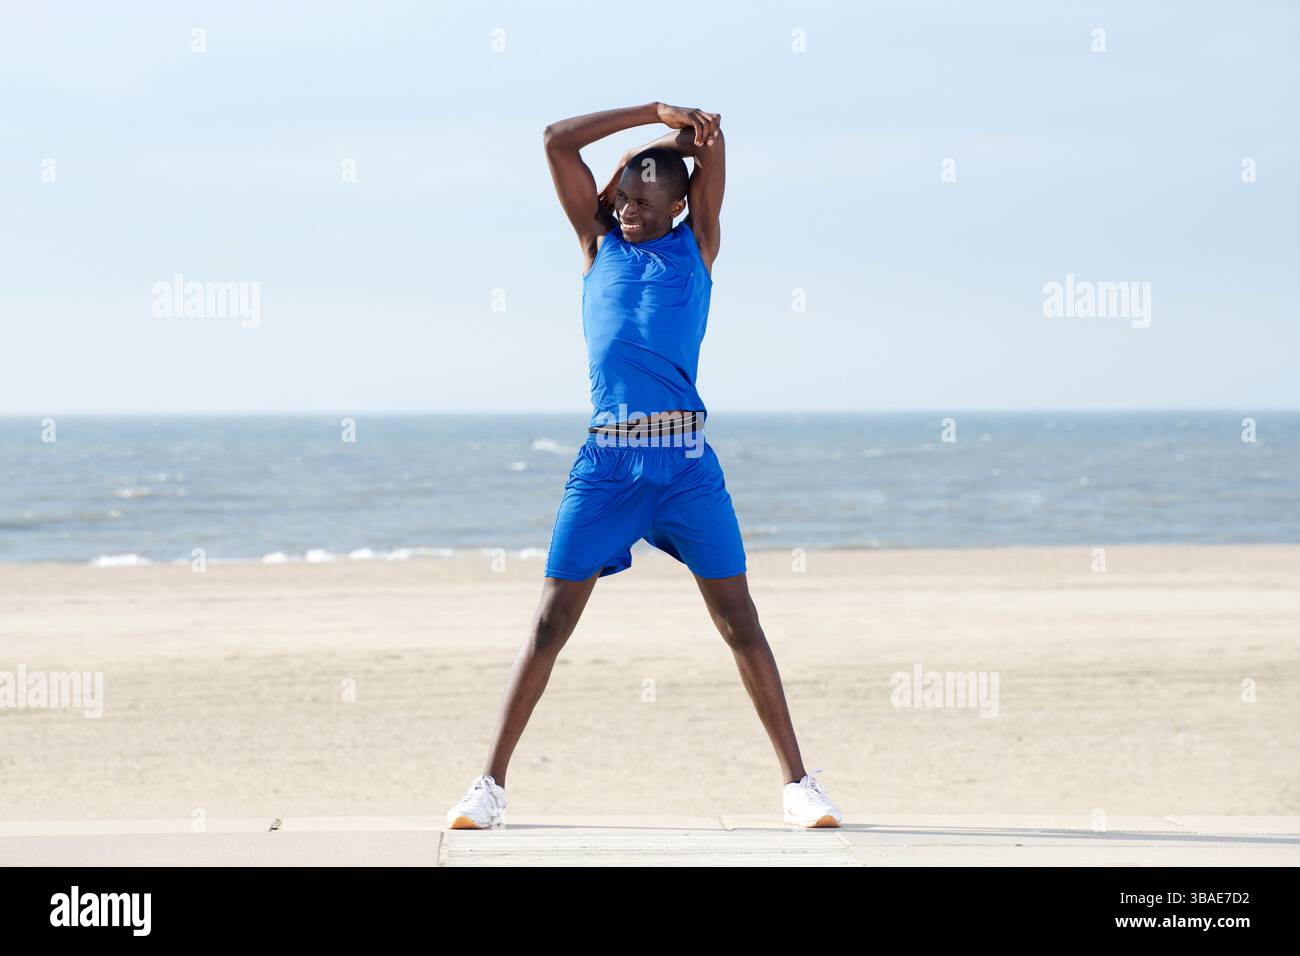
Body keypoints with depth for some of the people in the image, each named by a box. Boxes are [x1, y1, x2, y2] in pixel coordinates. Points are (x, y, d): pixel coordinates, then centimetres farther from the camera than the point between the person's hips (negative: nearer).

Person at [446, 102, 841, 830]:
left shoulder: (696, 243, 11)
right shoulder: (599, 242, 15)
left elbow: (711, 139, 5)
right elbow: (558, 141, 10)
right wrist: (653, 114, 7)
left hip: (685, 462, -1)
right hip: (606, 461, 1)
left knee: (741, 623, 0)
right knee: (552, 623, 1)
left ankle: (798, 781, 5)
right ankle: (493, 781, 7)